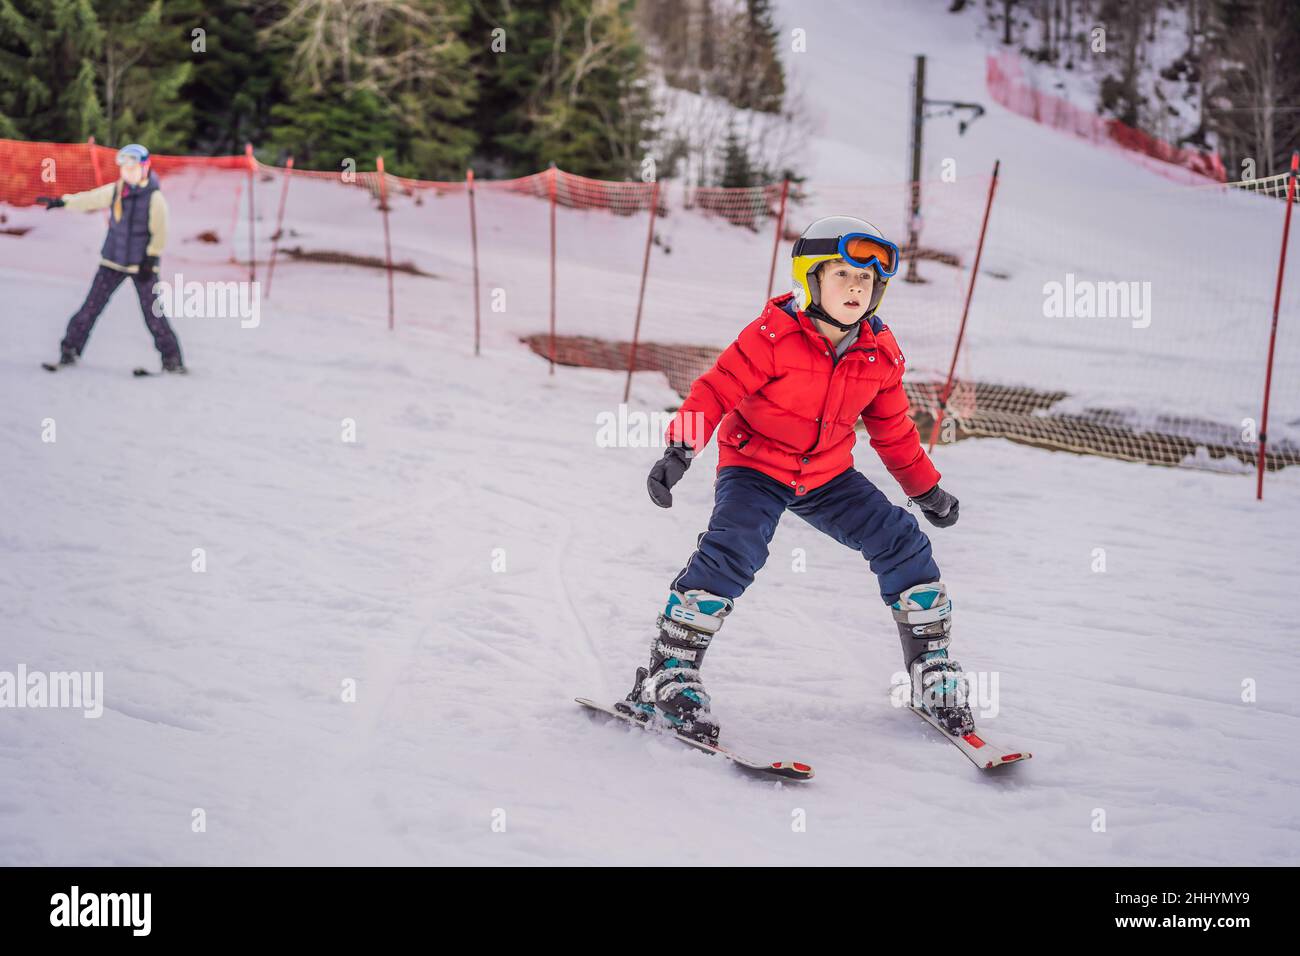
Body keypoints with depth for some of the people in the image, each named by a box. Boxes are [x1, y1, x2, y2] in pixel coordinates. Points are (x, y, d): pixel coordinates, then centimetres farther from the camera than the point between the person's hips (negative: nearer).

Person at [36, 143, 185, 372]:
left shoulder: (155, 198, -11)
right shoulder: (115, 191, 0)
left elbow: (159, 233, -9)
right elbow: (90, 199, 12)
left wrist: (150, 260, -12)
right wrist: (61, 202, 10)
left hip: (142, 264, -4)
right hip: (113, 261, 4)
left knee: (153, 313, -6)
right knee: (91, 306, 1)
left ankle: (171, 357, 5)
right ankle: (70, 349, 10)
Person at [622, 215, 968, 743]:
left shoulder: (880, 353, -2)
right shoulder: (773, 336, -20)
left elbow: (893, 429, 12)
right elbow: (716, 389, -20)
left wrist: (928, 490, 19)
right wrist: (679, 448, -32)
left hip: (828, 474, 5)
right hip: (754, 467, -5)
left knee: (902, 542, -6)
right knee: (732, 550, -29)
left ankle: (931, 668, 10)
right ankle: (667, 676, -22)